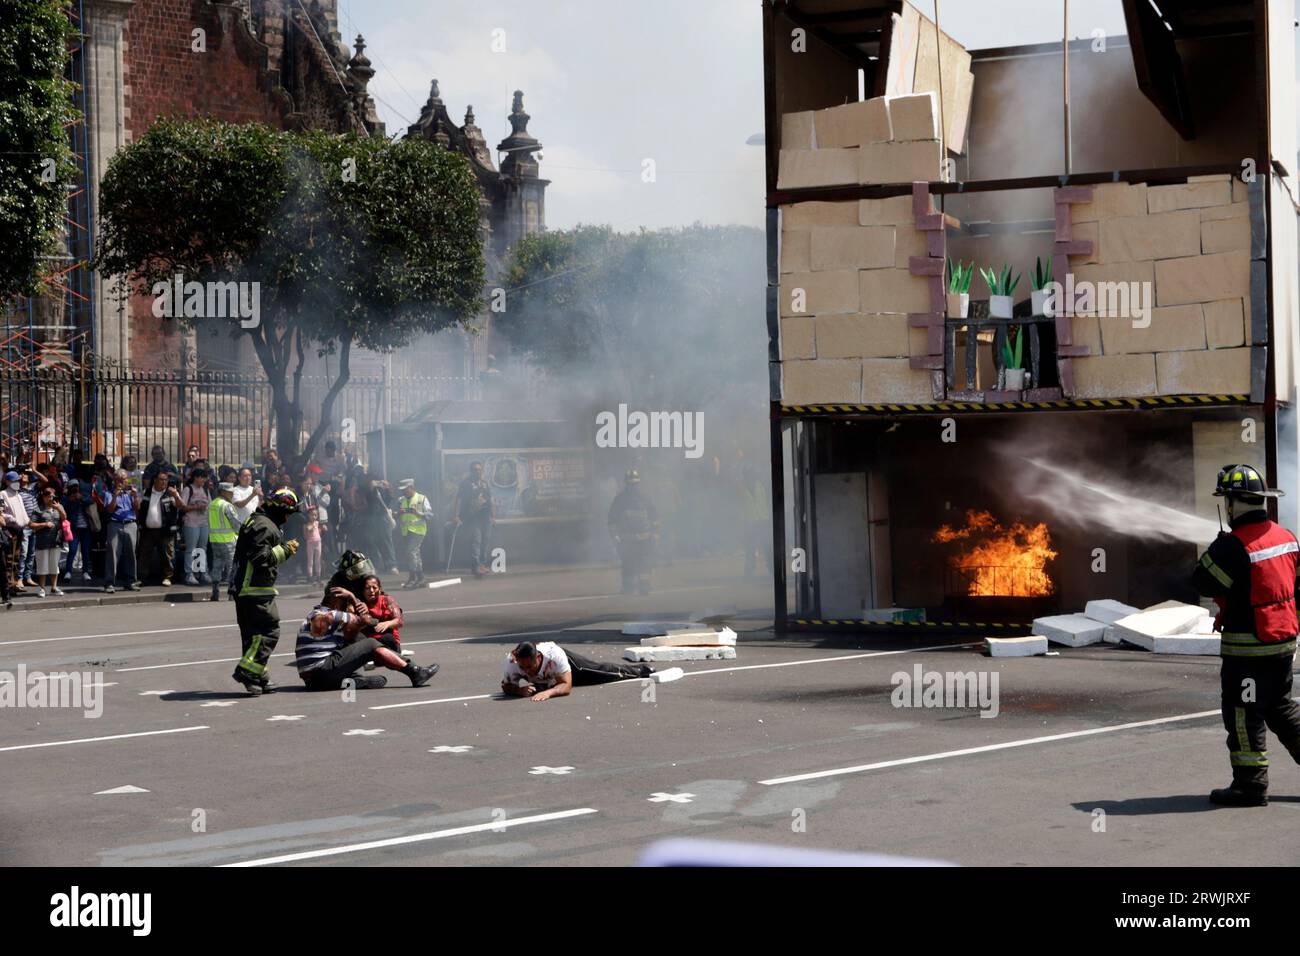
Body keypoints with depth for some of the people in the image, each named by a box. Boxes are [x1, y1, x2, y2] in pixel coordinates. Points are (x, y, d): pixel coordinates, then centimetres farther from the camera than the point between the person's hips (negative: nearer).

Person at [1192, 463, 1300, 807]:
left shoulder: (1233, 546, -21)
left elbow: (1203, 582, -15)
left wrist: (1215, 550, -1)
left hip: (1247, 646, -8)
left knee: (1244, 715, 1)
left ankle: (1250, 785, 4)